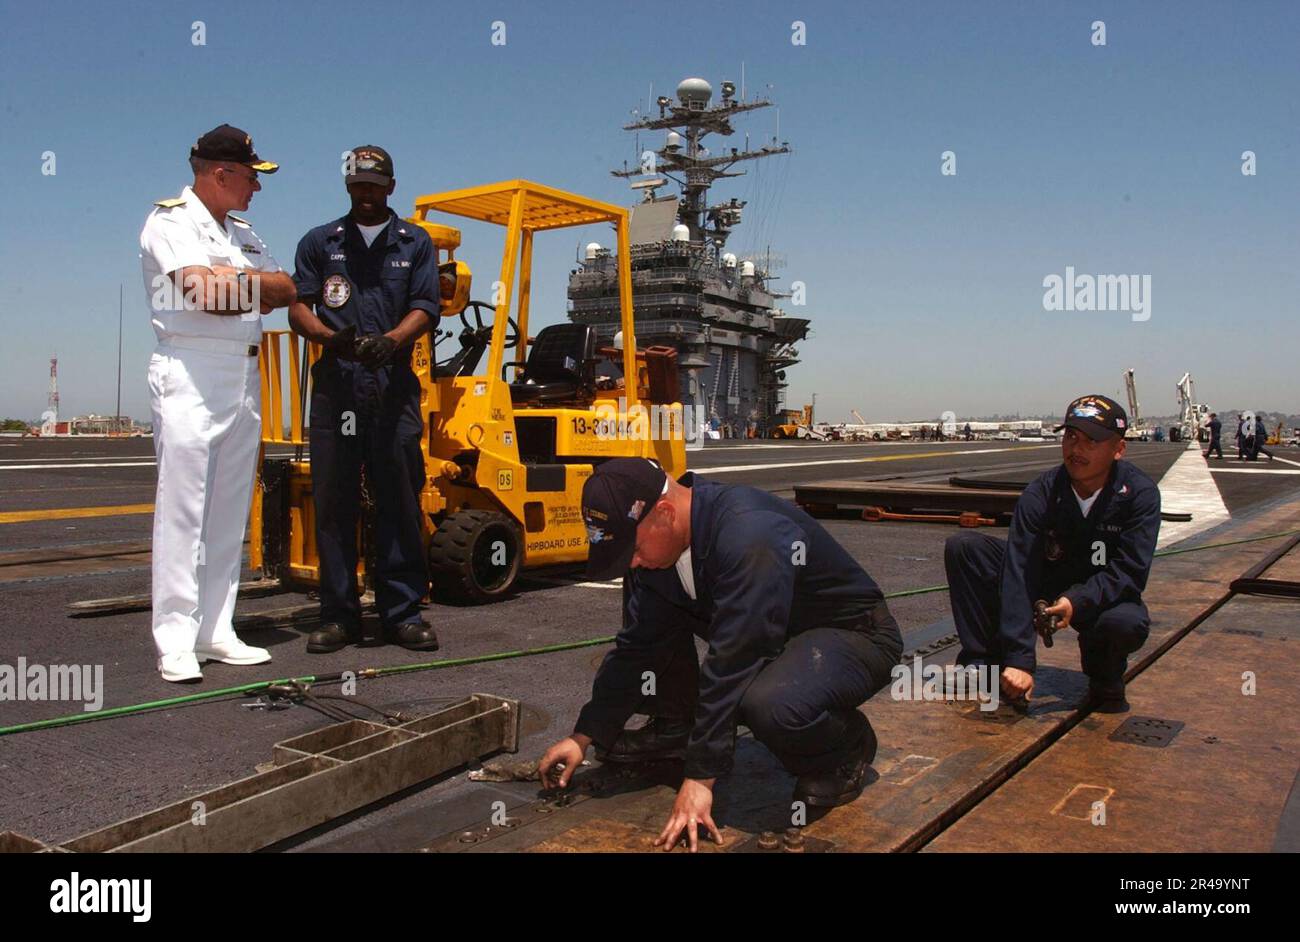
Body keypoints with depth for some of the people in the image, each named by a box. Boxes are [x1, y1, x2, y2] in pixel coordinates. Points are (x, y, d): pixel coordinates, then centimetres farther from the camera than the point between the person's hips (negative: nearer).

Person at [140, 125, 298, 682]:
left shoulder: (243, 233, 21)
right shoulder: (169, 221, -1)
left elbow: (285, 291, 11)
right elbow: (202, 289, -17)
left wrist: (227, 281, -5)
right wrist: (254, 284, -1)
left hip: (244, 375, 8)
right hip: (189, 374, -7)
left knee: (230, 511, 6)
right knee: (182, 509, -7)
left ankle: (215, 632, 12)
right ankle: (175, 643, -4)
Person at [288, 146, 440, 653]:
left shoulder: (415, 243, 16)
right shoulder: (320, 242, 17)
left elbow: (424, 308, 5)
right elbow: (298, 307, 8)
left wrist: (390, 340, -16)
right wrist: (332, 338, -13)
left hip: (394, 384, 0)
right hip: (336, 383, 1)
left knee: (400, 501, -1)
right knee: (333, 501, 0)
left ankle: (402, 612, 6)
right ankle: (339, 615, 8)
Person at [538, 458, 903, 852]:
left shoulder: (749, 535, -35)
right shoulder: (654, 539, -9)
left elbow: (732, 665, -35)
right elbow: (637, 646, -2)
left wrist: (700, 778, -31)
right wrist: (584, 736, -2)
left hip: (851, 634, -7)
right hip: (771, 633, 7)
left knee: (770, 703, -38)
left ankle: (848, 745, -5)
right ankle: (674, 728, 14)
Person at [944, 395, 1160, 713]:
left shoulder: (1140, 493, -18)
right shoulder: (1040, 493, -19)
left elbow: (1129, 572, -22)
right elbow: (1020, 572, -26)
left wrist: (1078, 601, -40)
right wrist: (1018, 659, -34)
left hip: (1102, 598, -1)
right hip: (1044, 587, 2)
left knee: (1129, 624, -39)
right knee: (961, 548, -19)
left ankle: (1105, 680, -1)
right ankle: (981, 662, -11)